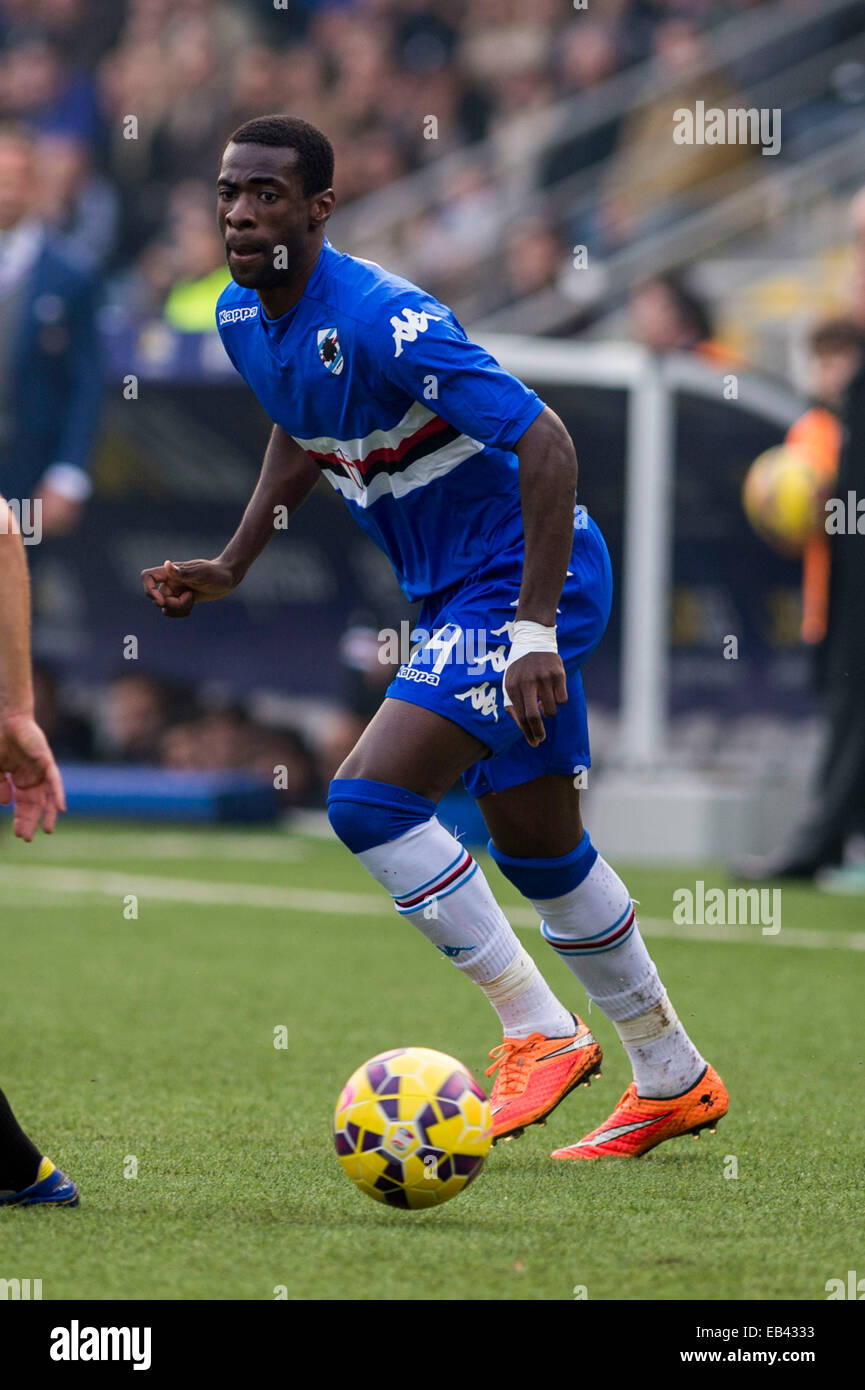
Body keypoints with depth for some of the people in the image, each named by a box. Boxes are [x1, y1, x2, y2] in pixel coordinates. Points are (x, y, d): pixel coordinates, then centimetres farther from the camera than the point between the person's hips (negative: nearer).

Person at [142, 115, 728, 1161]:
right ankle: (673, 1081, 29)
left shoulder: (381, 320, -26)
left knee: (368, 799, -19)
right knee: (537, 851, 16)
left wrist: (536, 633, -29)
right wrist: (232, 566, 12)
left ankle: (538, 1033, -6)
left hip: (522, 578, -9)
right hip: (457, 595, 9)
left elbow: (545, 445, -26)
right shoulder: (243, 318, 2)